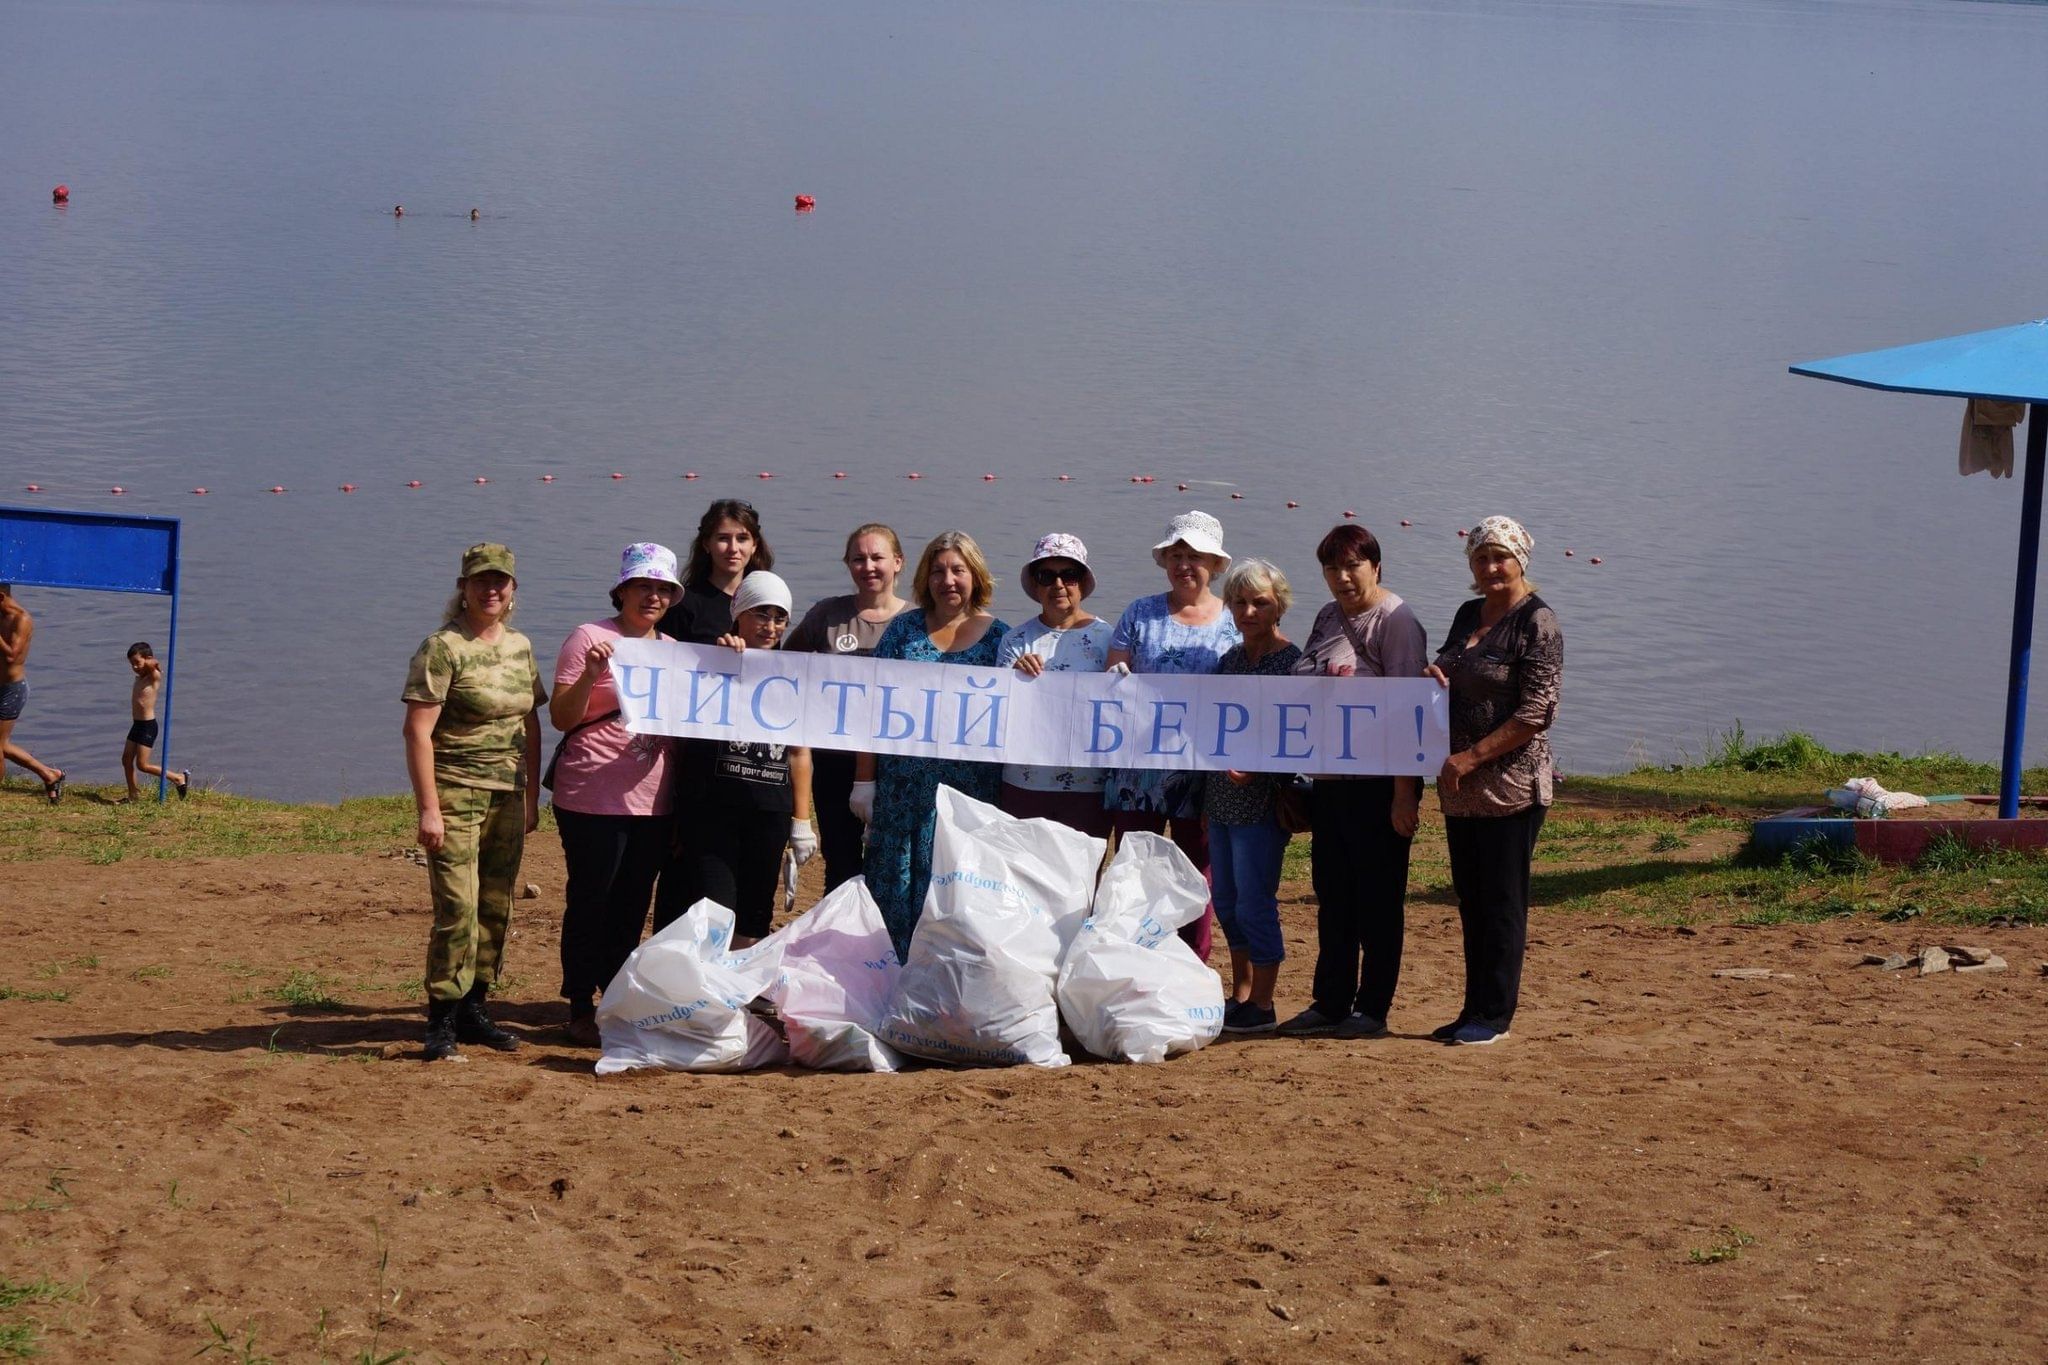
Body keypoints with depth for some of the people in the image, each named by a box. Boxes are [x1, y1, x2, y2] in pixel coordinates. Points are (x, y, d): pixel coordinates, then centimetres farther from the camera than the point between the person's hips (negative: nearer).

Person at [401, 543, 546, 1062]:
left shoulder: (519, 646, 13)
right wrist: (428, 807, -17)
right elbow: (417, 730, -12)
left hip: (507, 795, 7)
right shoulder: (443, 648, -8)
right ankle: (442, 1019, -6)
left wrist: (531, 797, 16)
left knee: (496, 909, 8)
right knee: (457, 907, -12)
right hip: (456, 791, -7)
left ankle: (473, 1009, 18)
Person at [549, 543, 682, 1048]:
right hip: (593, 799, -6)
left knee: (632, 908, 11)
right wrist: (589, 676, -25)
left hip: (653, 802, 6)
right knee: (589, 904, 0)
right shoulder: (590, 638, -5)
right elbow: (561, 717, -7)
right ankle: (580, 1009, 7)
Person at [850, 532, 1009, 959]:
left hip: (970, 792, -1)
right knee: (894, 888, 2)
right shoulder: (905, 629, 7)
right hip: (904, 789, 1)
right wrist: (864, 779, 1)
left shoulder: (999, 638, 5)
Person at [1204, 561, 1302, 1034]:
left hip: (1261, 800, -7)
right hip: (1221, 799, 8)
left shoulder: (1291, 661, -9)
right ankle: (1240, 996, 21)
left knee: (1254, 901, -5)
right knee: (1226, 900, 12)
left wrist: (1256, 767, -25)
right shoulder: (1230, 658, 12)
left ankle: (1261, 1005, 3)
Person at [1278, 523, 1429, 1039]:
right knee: (1332, 897, 13)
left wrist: (1404, 793, -19)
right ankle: (1330, 1004, 21)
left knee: (1378, 899, 2)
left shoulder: (1395, 621, -11)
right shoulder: (1328, 617, 12)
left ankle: (1372, 1009, 9)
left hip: (1378, 783, -8)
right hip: (1328, 780, 8)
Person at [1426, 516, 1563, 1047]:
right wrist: (1434, 678, 1)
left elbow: (1535, 712, -16)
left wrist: (1472, 757, -18)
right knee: (1470, 899, 11)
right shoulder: (1468, 615, 13)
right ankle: (1475, 1009, 17)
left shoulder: (1536, 622, -10)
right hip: (1461, 785, 8)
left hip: (1511, 782, -8)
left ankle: (1495, 1015, 3)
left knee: (1501, 901, -2)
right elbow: (1449, 680, 26)